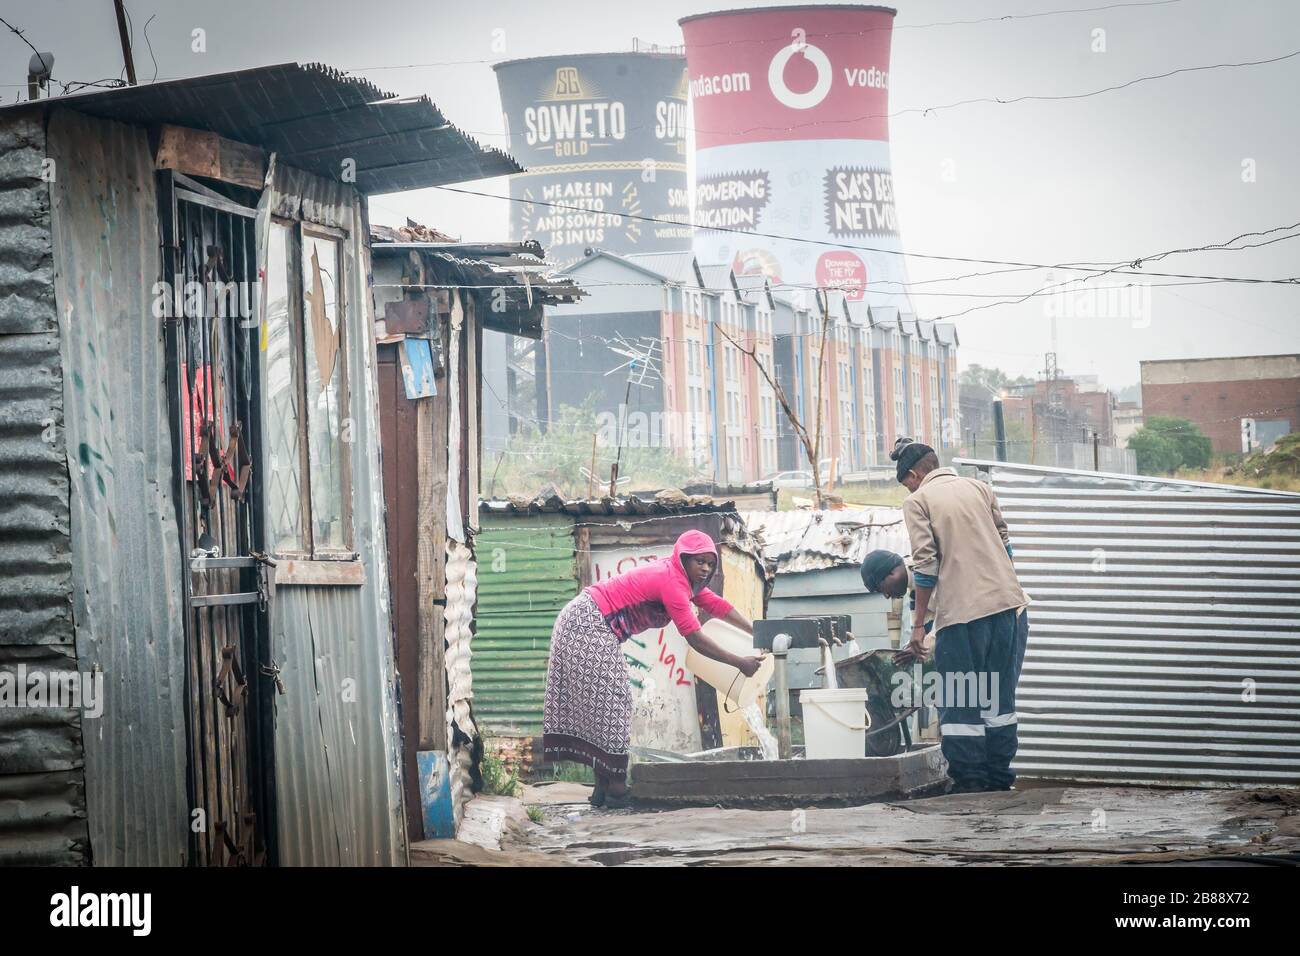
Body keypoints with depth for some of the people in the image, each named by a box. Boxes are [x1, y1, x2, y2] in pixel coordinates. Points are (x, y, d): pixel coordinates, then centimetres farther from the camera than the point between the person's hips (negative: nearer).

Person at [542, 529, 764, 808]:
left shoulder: (681, 576, 11)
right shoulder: (671, 582, -20)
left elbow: (716, 605, 13)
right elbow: (694, 638, -22)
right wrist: (739, 663, -19)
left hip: (584, 623, 11)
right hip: (588, 625, -11)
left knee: (600, 703, 10)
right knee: (608, 701, -9)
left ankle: (603, 789, 11)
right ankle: (616, 790, -8)